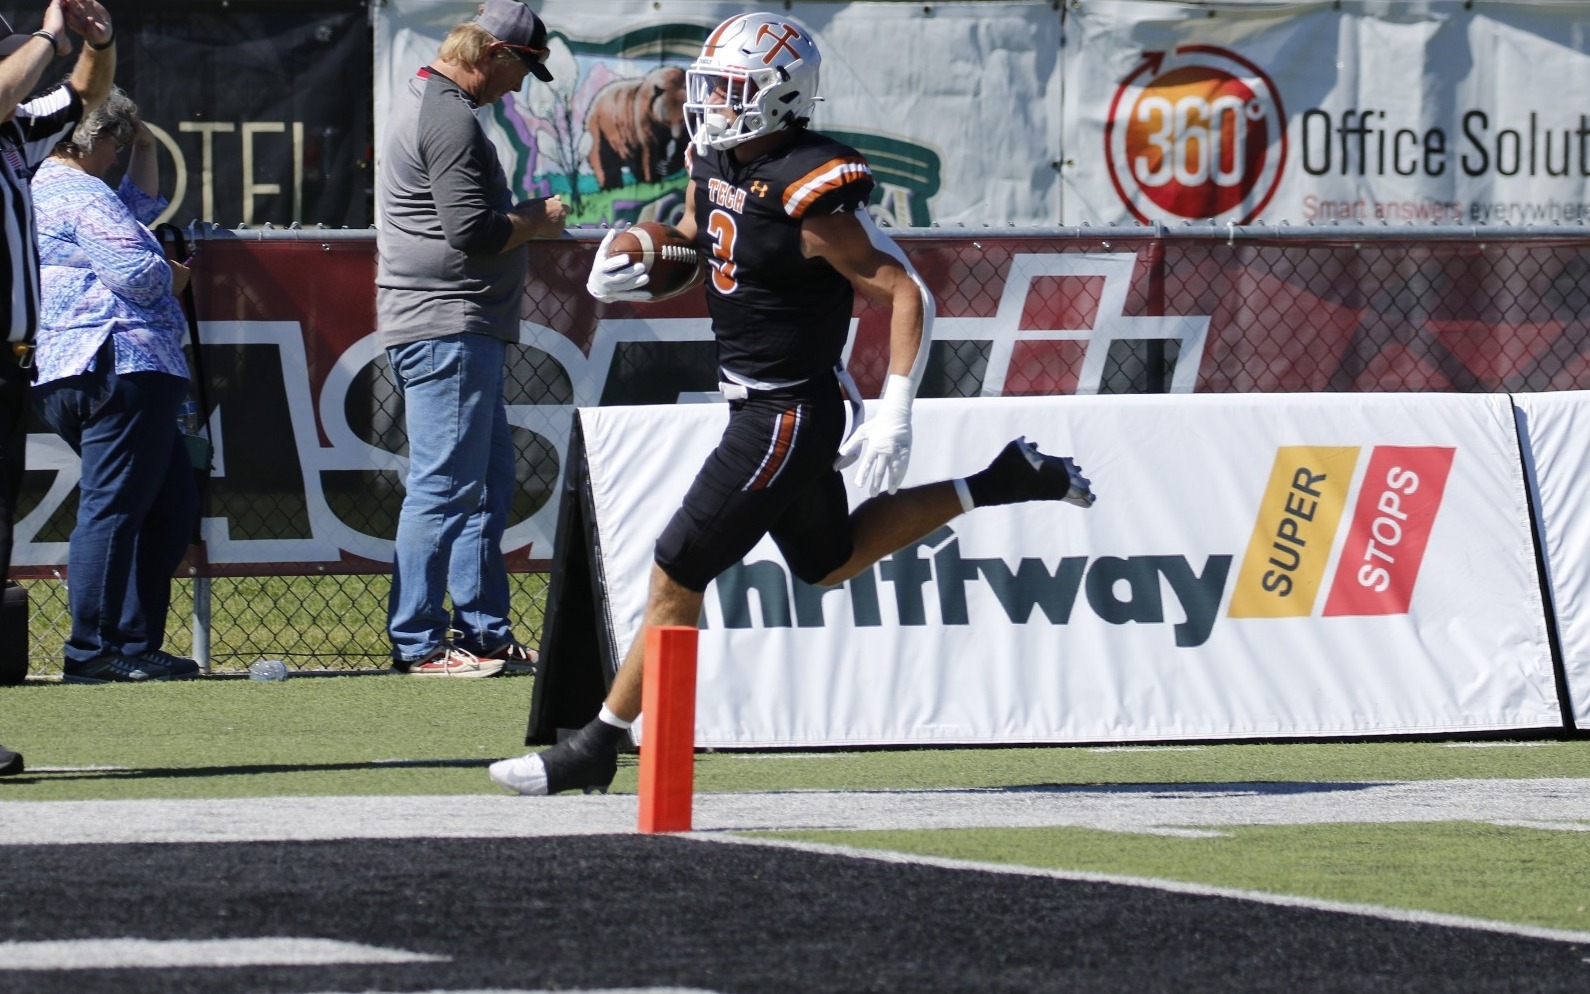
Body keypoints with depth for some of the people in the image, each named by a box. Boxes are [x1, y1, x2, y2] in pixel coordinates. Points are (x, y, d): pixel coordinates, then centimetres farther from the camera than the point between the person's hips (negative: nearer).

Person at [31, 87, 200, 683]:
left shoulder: (45, 190, 24)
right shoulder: (79, 195, -9)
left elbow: (139, 210, 40)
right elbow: (140, 272, -19)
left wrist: (145, 151, 32)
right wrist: (173, 278, 2)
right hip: (118, 369, -11)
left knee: (172, 505, 14)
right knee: (113, 506, -10)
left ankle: (135, 642, 14)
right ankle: (92, 651, -11)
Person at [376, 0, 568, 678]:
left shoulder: (422, 102, 19)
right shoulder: (449, 119, -16)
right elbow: (473, 232, -21)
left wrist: (522, 220, 13)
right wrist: (537, 221, -5)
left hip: (459, 333, 11)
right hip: (447, 327, -11)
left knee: (488, 483, 15)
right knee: (445, 487, -9)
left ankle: (484, 631, 20)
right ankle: (417, 643, -7)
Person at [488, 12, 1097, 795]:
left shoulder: (809, 197, -24)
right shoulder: (714, 165, 2)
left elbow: (906, 295, -21)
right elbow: (695, 251, 20)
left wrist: (893, 419, -25)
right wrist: (632, 273, -2)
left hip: (785, 419, -10)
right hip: (755, 403, 10)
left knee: (677, 576, -5)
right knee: (828, 562, 27)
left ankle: (599, 745, 5)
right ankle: (1000, 484, 31)